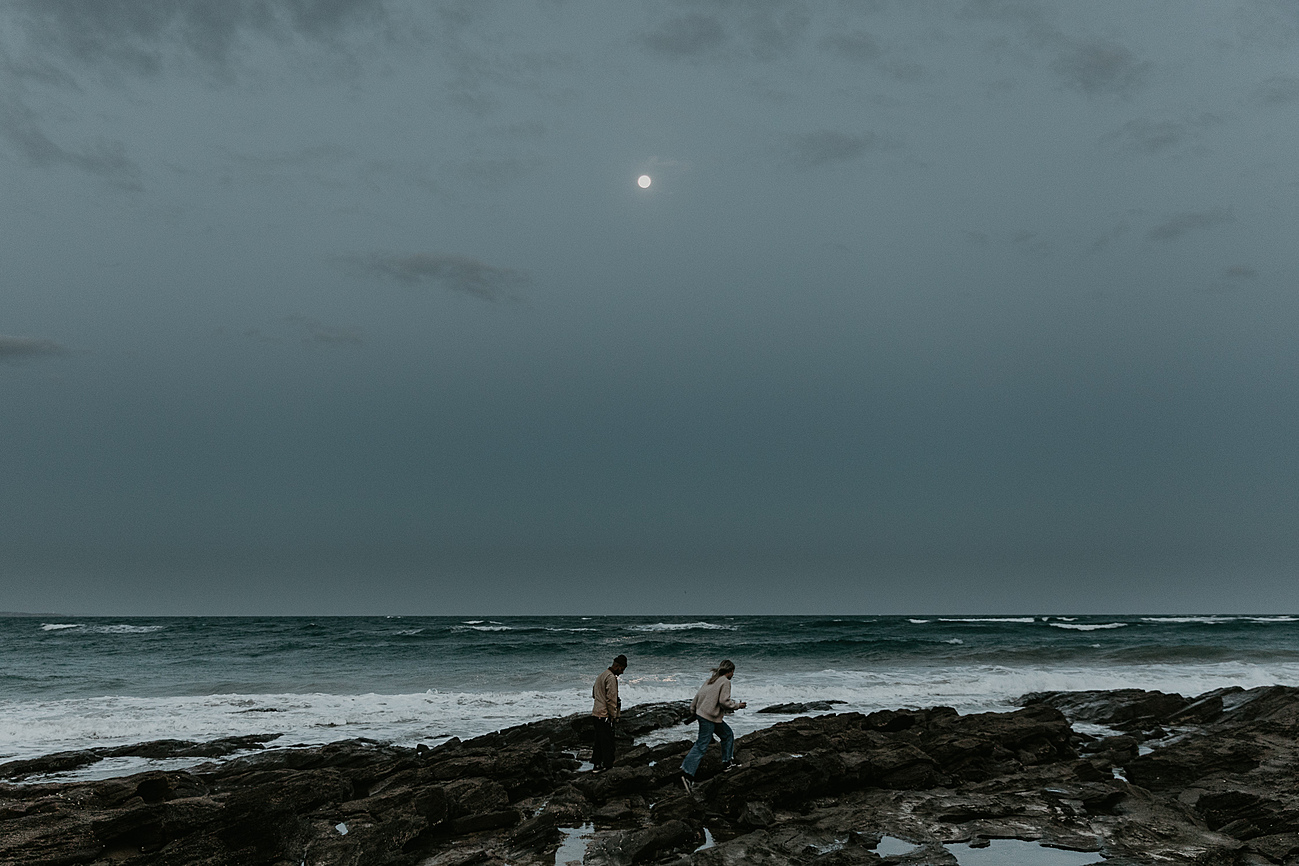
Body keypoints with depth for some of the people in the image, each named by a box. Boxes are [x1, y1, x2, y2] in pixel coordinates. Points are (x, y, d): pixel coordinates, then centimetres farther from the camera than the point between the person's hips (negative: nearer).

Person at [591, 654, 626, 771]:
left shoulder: (601, 675, 16)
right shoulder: (611, 678, -15)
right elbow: (611, 699, -19)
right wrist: (614, 715, -10)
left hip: (596, 713, 10)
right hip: (604, 715, -10)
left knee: (599, 739, 16)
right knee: (607, 741, -2)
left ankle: (597, 763, 21)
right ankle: (607, 765, 2)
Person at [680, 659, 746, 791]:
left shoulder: (711, 680, 15)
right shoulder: (725, 682, -10)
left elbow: (699, 694, 14)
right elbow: (724, 701, -17)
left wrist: (693, 709, 21)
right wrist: (737, 705, -3)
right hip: (709, 717, -10)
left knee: (728, 734, 21)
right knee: (701, 746, -10)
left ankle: (727, 762, 28)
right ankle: (687, 773, -13)